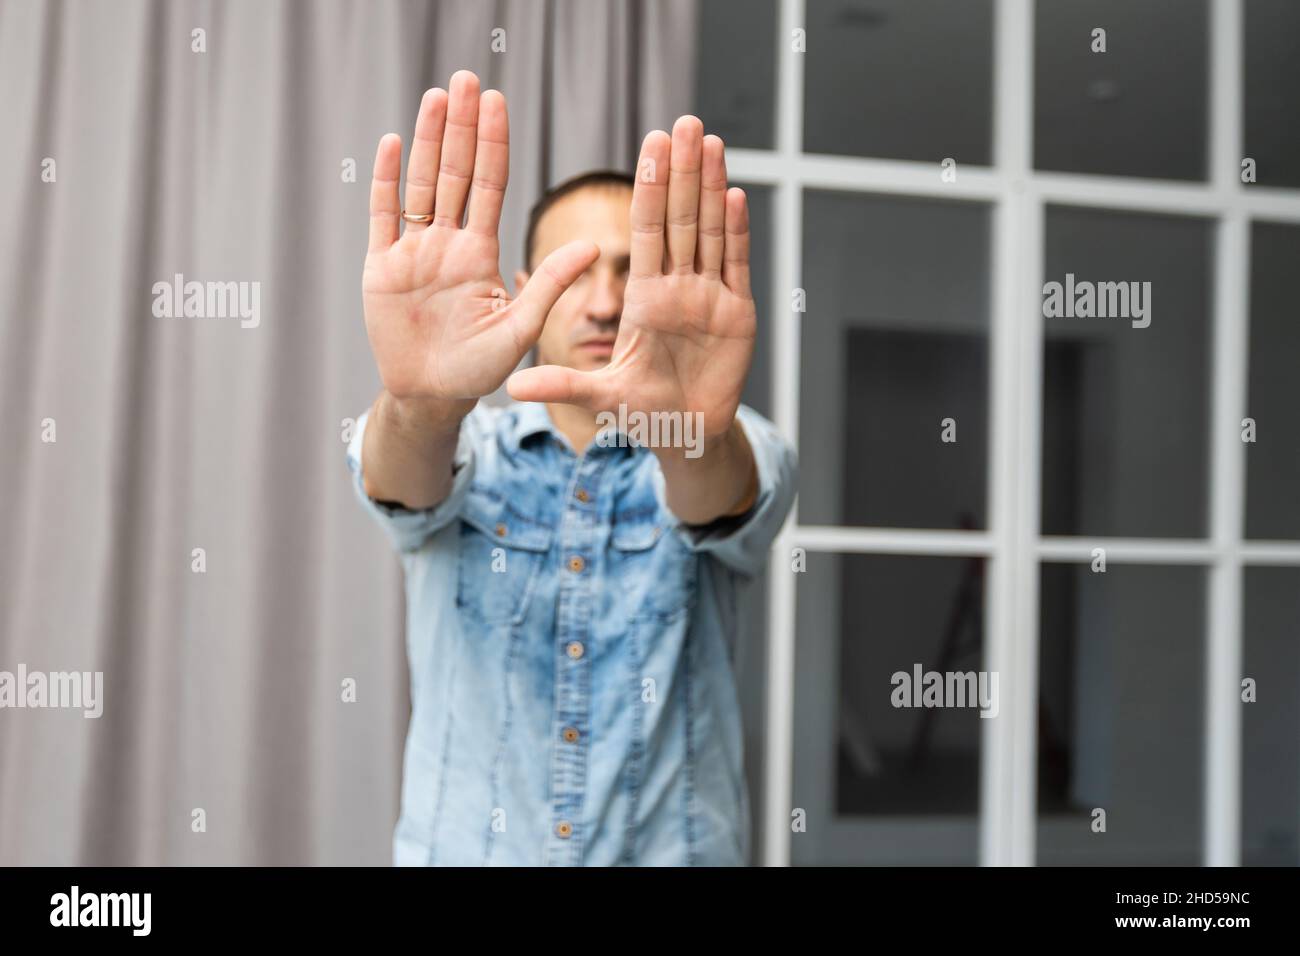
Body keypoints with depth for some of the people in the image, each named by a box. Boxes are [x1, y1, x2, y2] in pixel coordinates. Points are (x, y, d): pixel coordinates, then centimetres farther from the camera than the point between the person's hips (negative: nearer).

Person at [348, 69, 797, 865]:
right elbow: (400, 478, -25)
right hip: (462, 846, 1)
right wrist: (419, 403, -48)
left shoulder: (731, 457, -5)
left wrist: (689, 430, -50)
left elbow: (722, 498, -28)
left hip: (674, 847, 0)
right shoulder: (466, 451, -3)